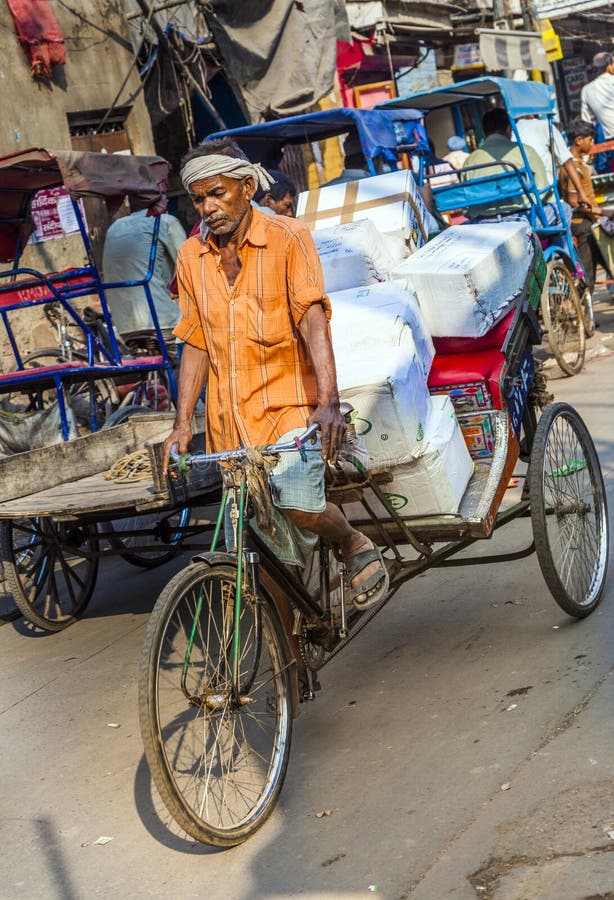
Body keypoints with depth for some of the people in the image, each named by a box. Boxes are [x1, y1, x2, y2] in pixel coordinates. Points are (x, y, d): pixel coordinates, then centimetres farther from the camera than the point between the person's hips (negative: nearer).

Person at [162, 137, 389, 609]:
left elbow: (313, 320, -15)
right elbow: (196, 344, 10)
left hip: (288, 406, -4)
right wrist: (183, 423, 1)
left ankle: (357, 546, 11)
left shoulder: (288, 237, -5)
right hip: (228, 419, 4)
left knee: (298, 504, -21)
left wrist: (328, 402, -27)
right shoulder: (191, 256, 8)